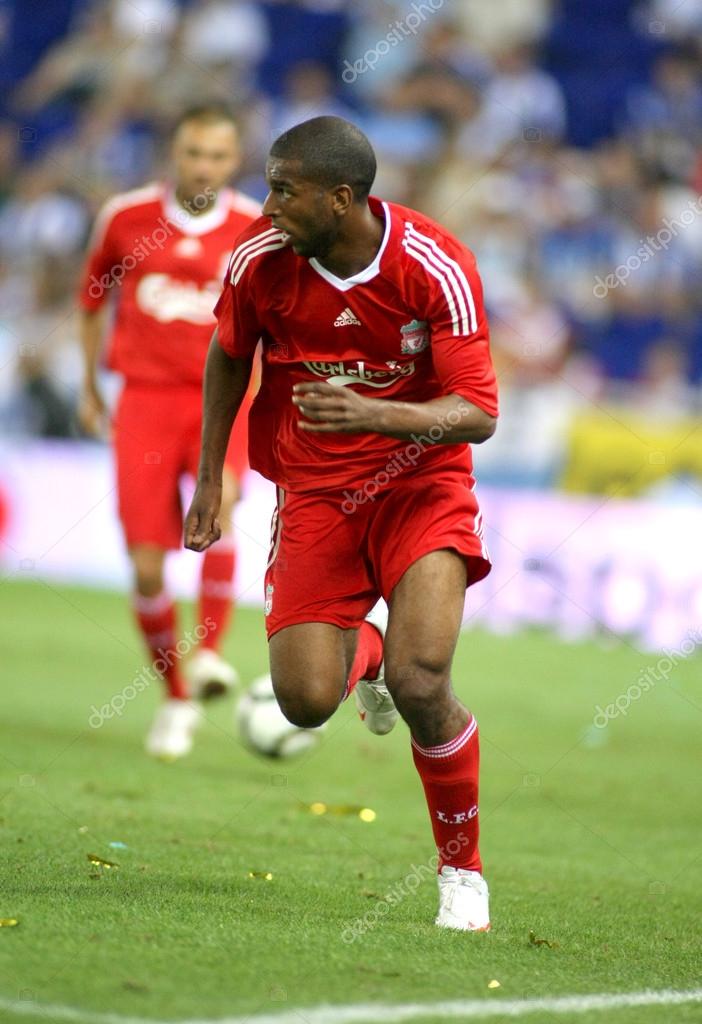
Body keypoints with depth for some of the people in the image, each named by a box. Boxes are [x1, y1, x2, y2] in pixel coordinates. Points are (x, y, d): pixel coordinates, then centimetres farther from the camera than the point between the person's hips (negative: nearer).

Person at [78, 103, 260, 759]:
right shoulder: (127, 217, 1)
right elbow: (93, 294, 18)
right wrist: (89, 387, 21)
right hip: (146, 396, 1)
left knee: (218, 497, -34)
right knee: (147, 567, -4)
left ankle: (208, 655, -29)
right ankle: (176, 698, 16)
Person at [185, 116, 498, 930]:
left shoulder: (436, 267, -18)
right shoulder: (259, 259, -9)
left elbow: (477, 414, -18)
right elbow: (227, 357, 12)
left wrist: (372, 414, -35)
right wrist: (208, 480, 12)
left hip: (422, 483, -3)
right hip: (313, 490, 3)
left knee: (420, 684, -22)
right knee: (305, 701, -12)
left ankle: (462, 870, 1)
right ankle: (360, 645, 28)